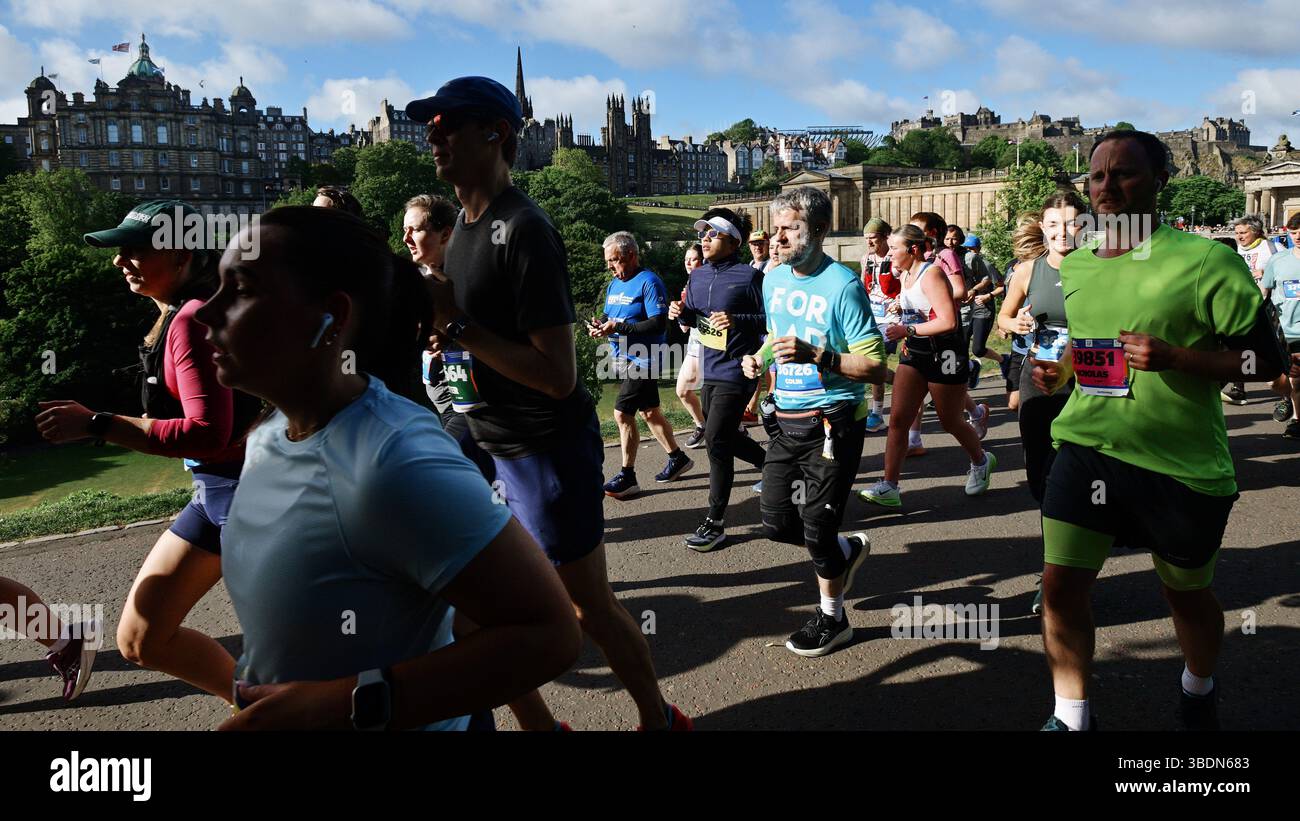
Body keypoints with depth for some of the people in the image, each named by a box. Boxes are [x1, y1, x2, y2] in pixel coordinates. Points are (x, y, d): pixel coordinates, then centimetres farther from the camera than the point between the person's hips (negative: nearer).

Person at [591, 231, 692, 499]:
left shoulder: (648, 282, -14)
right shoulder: (614, 284, 13)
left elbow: (658, 323, -21)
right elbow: (609, 316, 18)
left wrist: (619, 327, -25)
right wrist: (600, 324, -7)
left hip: (642, 361, -9)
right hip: (625, 359, 9)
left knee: (622, 414, -10)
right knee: (649, 413, 16)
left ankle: (627, 476, 1)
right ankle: (678, 459, 31)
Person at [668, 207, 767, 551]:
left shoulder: (748, 276, -13)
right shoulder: (698, 276, 8)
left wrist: (736, 321, -26)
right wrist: (681, 312, -3)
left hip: (736, 370, -8)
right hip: (710, 369, 8)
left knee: (716, 439, -10)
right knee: (724, 436, 18)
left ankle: (715, 522, 1)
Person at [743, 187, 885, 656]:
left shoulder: (842, 287, -16)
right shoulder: (773, 280, 6)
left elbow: (876, 368, -17)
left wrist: (817, 355, -28)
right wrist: (761, 358, 3)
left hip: (832, 424, -7)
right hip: (786, 419, 7)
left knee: (817, 526, 2)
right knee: (776, 522, 11)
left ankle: (832, 618, 26)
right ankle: (848, 549, 40)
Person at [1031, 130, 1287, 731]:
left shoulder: (1205, 260, -11)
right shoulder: (1073, 265, 8)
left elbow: (1265, 361, -11)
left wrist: (1173, 357, -25)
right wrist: (1060, 370, 4)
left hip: (1180, 463, -4)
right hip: (1086, 449, 4)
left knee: (1186, 591, 16)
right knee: (1060, 586, -2)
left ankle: (1199, 691, 47)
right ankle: (1071, 718, 18)